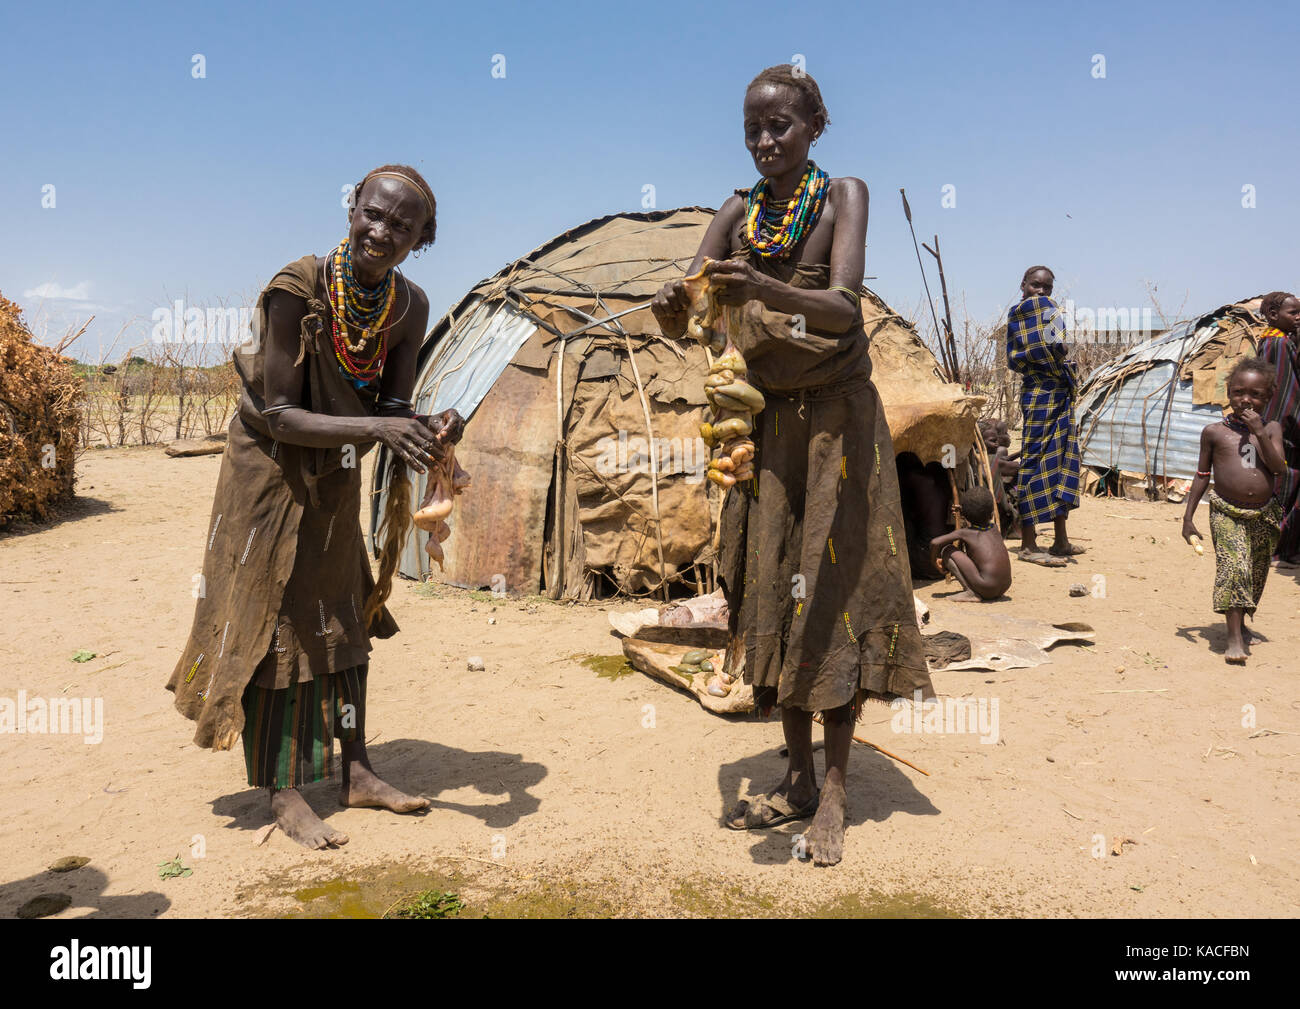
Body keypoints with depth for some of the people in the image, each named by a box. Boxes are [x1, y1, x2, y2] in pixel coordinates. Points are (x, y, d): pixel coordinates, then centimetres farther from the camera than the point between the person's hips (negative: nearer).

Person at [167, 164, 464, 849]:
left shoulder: (410, 306, -10)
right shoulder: (297, 290, -27)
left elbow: (393, 404, -8)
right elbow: (279, 416, -27)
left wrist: (428, 432, -30)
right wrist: (378, 427, -38)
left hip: (337, 475, 6)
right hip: (272, 468, -6)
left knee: (343, 619, 11)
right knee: (274, 624, -2)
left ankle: (356, 773, 22)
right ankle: (285, 794, 8)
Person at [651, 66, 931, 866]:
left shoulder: (842, 196, -4)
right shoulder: (738, 214, 7)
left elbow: (845, 306, -21)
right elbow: (681, 326, -2)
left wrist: (768, 290, -39)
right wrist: (672, 306, -26)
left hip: (837, 416, -4)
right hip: (767, 418, 4)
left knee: (835, 592, -4)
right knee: (774, 592, 5)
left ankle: (836, 792, 4)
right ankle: (797, 779, 16)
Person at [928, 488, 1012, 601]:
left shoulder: (964, 533, 1)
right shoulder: (995, 531, 18)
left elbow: (935, 542, -7)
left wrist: (933, 561, 13)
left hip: (986, 588, -7)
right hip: (1005, 586, 7)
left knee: (946, 549, 1)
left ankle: (971, 592, -6)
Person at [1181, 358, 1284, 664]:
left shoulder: (1271, 429, 6)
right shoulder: (1214, 432, 1)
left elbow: (1278, 466, -9)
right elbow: (1202, 476, 6)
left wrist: (1259, 432, -16)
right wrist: (1188, 518, 4)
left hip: (1263, 515, 3)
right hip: (1227, 514, -3)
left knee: (1255, 575, 11)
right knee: (1234, 567, -17)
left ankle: (1241, 624, 33)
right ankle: (1234, 638, -16)